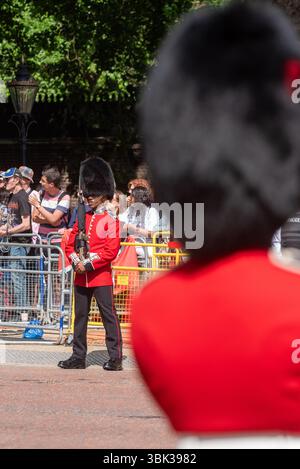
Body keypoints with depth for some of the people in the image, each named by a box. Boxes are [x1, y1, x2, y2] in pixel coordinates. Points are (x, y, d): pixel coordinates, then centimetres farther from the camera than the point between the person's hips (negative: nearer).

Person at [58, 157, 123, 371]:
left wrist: (89, 264, -16)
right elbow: (71, 244, 14)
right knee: (80, 316, 10)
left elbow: (111, 250, -13)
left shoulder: (110, 219, -6)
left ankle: (115, 358, -3)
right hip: (81, 276, 7)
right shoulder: (83, 218, 13)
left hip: (101, 275, -7)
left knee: (109, 316, -4)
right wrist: (77, 262, -5)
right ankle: (78, 357, 16)